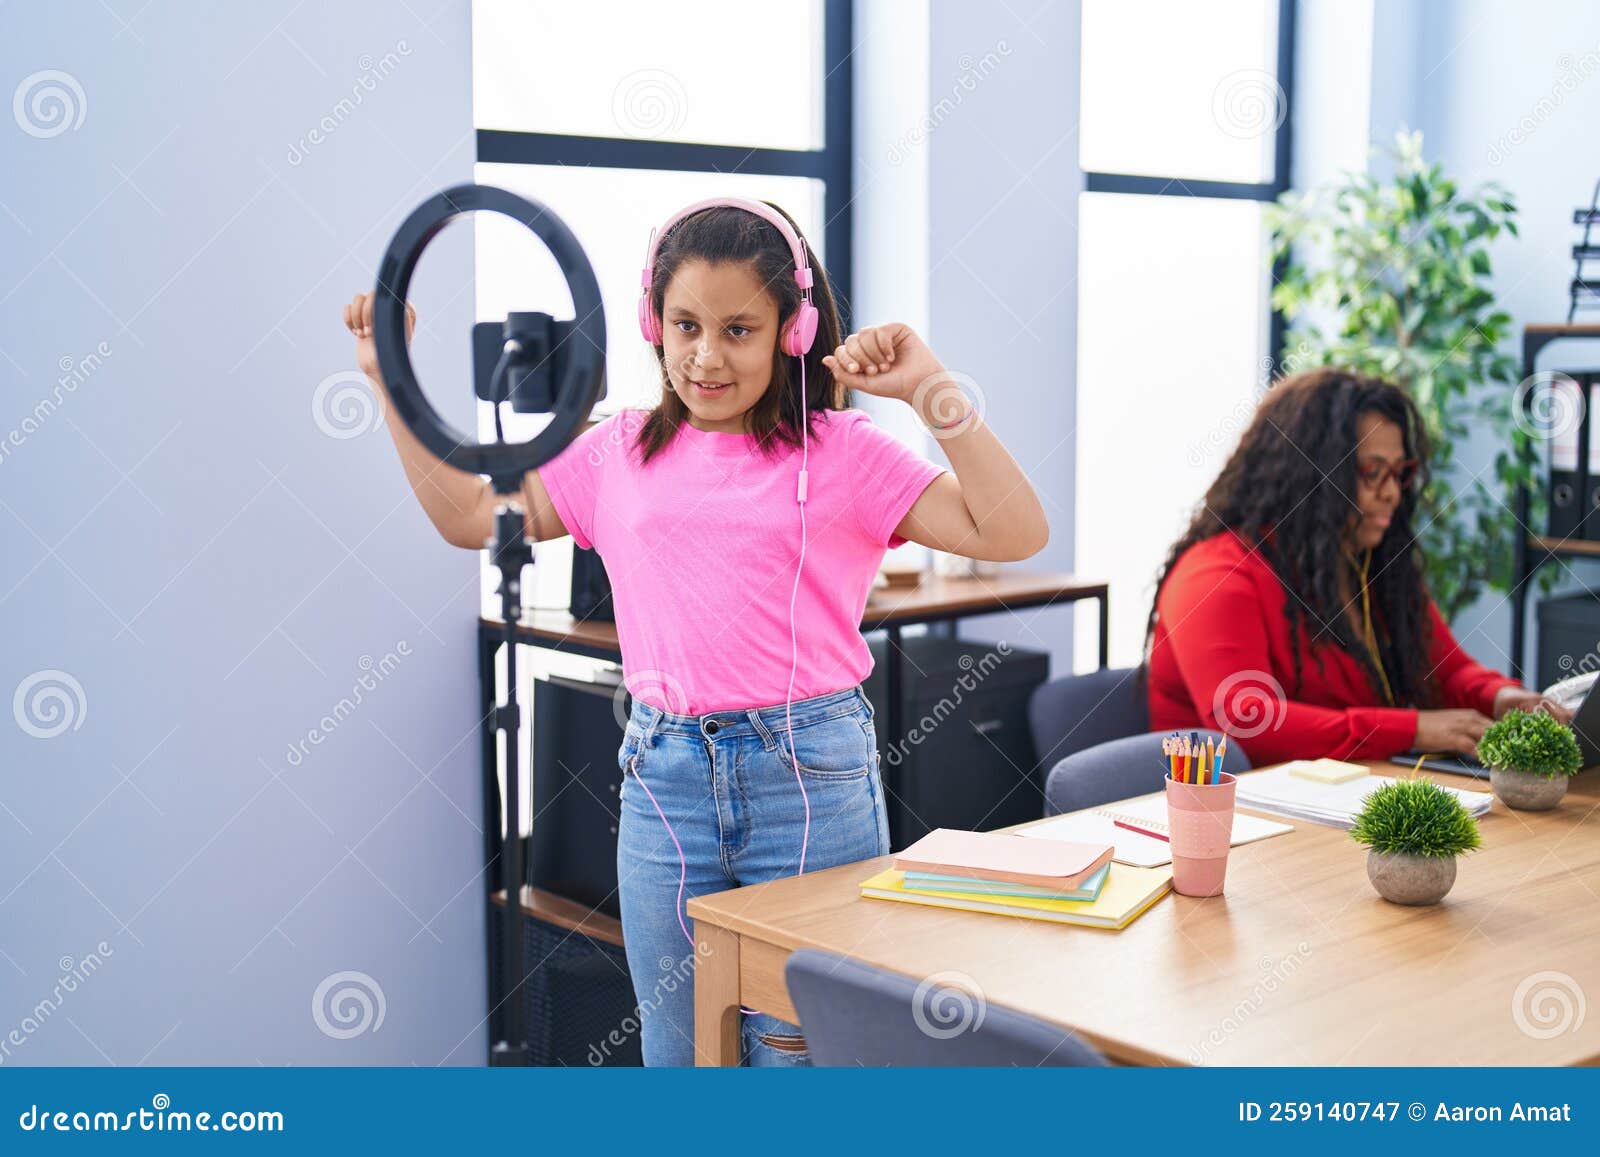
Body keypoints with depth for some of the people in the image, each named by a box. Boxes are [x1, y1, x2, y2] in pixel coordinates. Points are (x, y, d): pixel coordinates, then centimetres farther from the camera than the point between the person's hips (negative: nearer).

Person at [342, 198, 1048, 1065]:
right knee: (675, 1049, 15)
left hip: (811, 773, -3)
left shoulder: (839, 451, -2)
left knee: (797, 1048, 5)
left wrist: (932, 394, -17)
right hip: (664, 776, 4)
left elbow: (1013, 533, -10)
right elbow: (470, 515, 16)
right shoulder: (619, 452, 9)